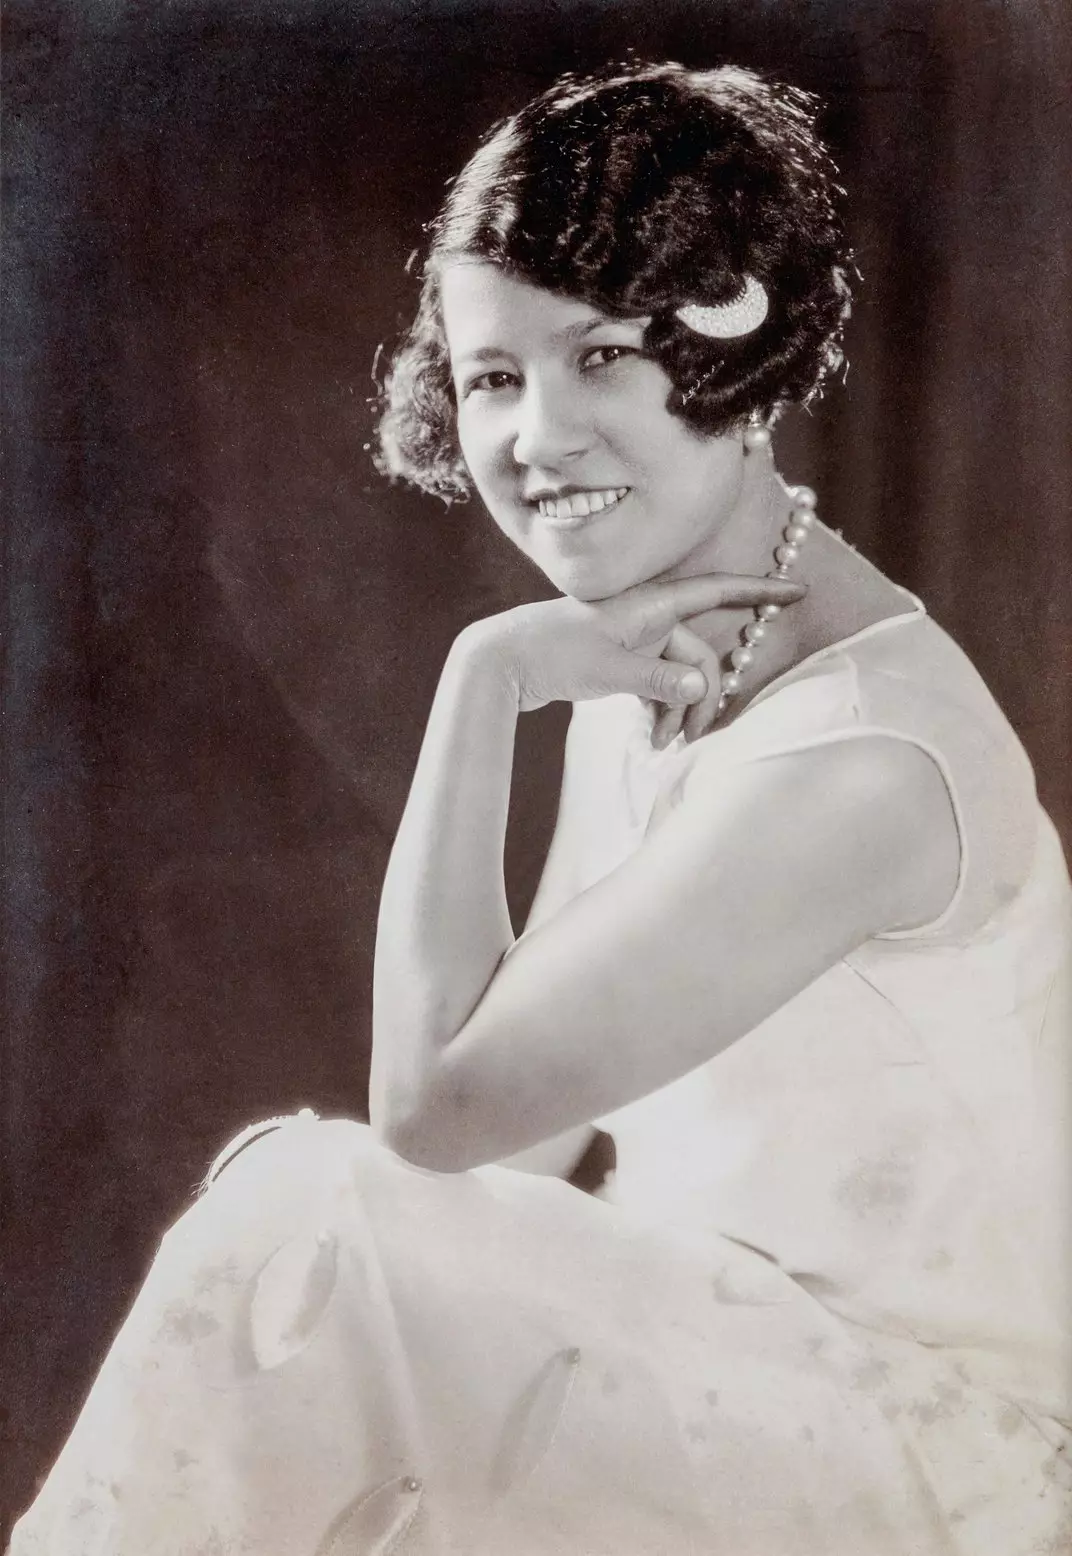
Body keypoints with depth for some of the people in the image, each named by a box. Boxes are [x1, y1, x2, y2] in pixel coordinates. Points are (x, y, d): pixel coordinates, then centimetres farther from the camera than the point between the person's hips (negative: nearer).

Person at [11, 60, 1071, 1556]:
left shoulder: (858, 749, -26)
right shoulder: (641, 661, 1)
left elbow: (439, 1101, -23)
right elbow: (541, 1113, 6)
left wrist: (487, 679, -21)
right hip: (711, 1352, 7)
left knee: (305, 1220, -20)